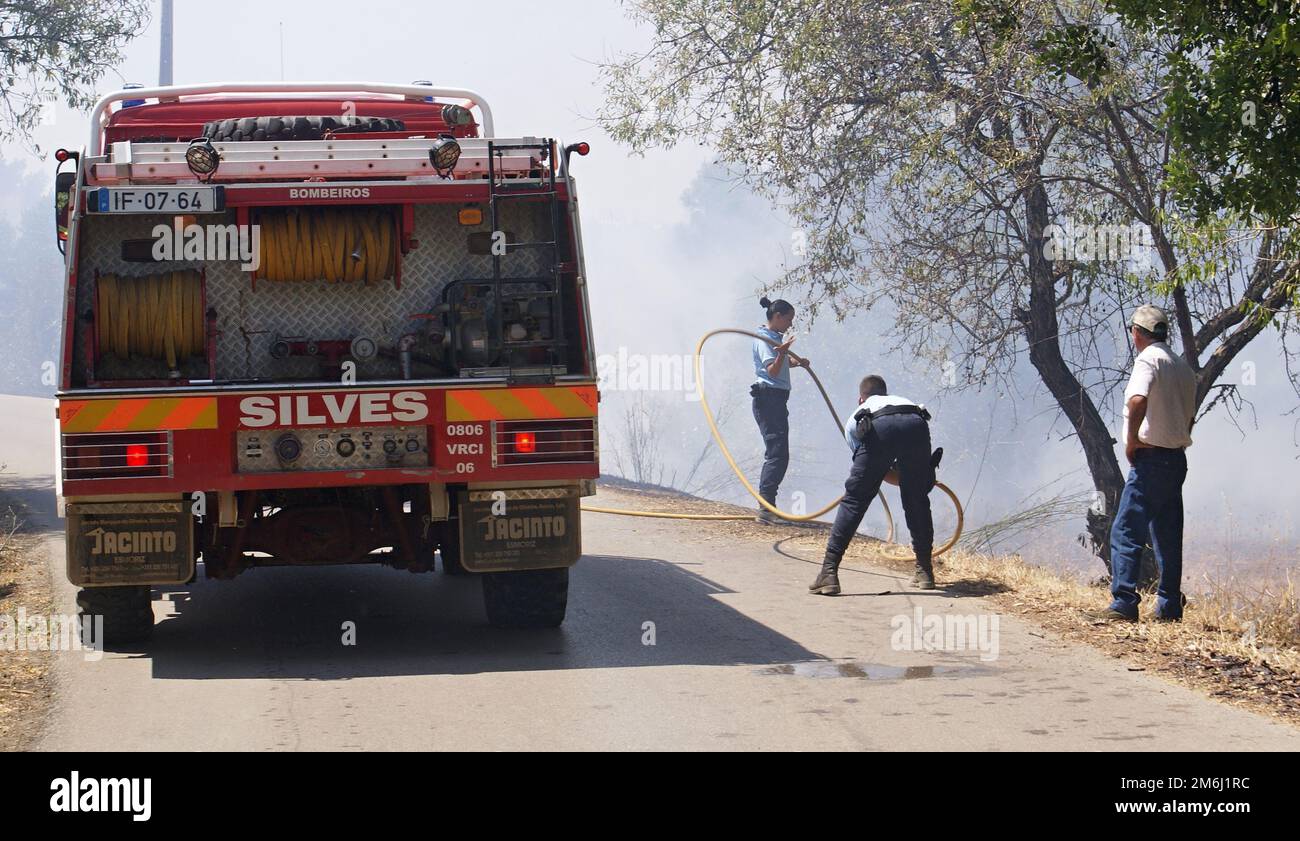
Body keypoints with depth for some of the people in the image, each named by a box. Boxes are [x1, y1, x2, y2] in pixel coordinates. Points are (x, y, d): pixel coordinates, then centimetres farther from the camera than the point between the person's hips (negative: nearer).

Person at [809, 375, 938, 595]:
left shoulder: (854, 420, 39)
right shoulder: (905, 400, 45)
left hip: (878, 428, -2)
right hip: (916, 424, 2)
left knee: (854, 500, 4)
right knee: (917, 502, 21)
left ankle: (829, 573, -2)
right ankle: (924, 570, 25)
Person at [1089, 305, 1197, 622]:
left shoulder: (1149, 359, -10)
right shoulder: (1183, 367, 17)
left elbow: (1138, 400, -28)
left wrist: (1132, 438, -17)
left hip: (1150, 457, -9)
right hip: (1177, 459, 9)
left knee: (1126, 531, -8)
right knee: (1167, 535, 13)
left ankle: (1123, 604, -15)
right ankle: (1170, 606, 15)